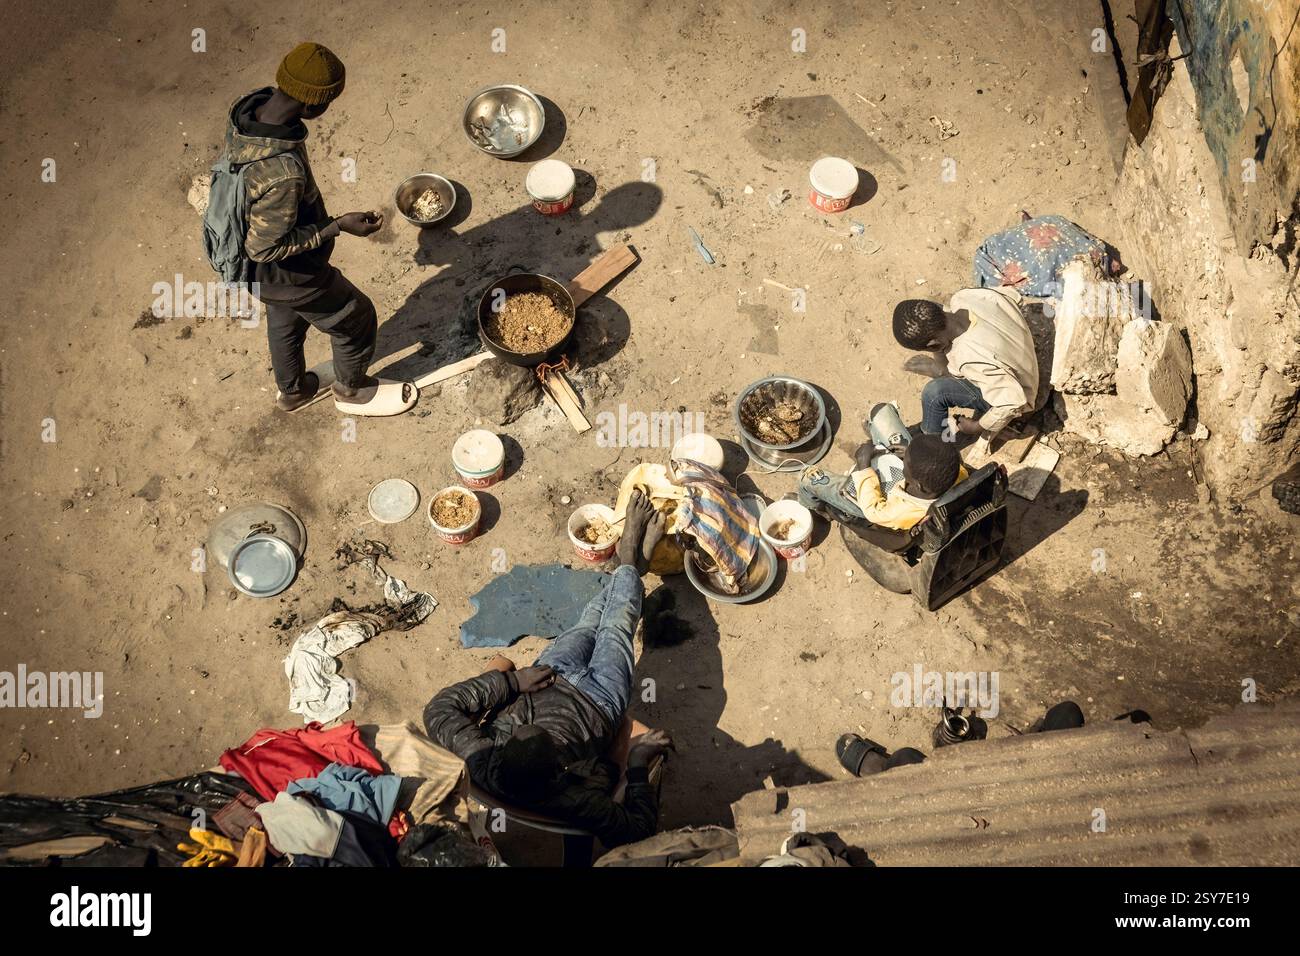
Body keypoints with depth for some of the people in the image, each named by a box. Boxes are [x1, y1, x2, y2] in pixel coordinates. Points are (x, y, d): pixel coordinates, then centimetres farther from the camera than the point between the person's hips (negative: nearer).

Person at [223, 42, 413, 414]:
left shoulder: (249, 105, -18)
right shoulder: (284, 173, -44)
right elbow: (265, 248, -31)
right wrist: (338, 226, -26)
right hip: (284, 274, -8)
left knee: (285, 321, 33)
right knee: (355, 318, 19)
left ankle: (292, 390, 60)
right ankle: (352, 390, 47)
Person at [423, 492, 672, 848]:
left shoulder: (479, 759, -38)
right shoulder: (570, 801, -43)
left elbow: (439, 709, -21)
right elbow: (639, 827, -32)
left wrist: (510, 680, -24)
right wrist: (639, 765, -32)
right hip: (598, 701, -2)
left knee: (591, 620, 22)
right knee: (616, 626, 17)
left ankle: (629, 562, 55)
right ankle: (633, 563, 50)